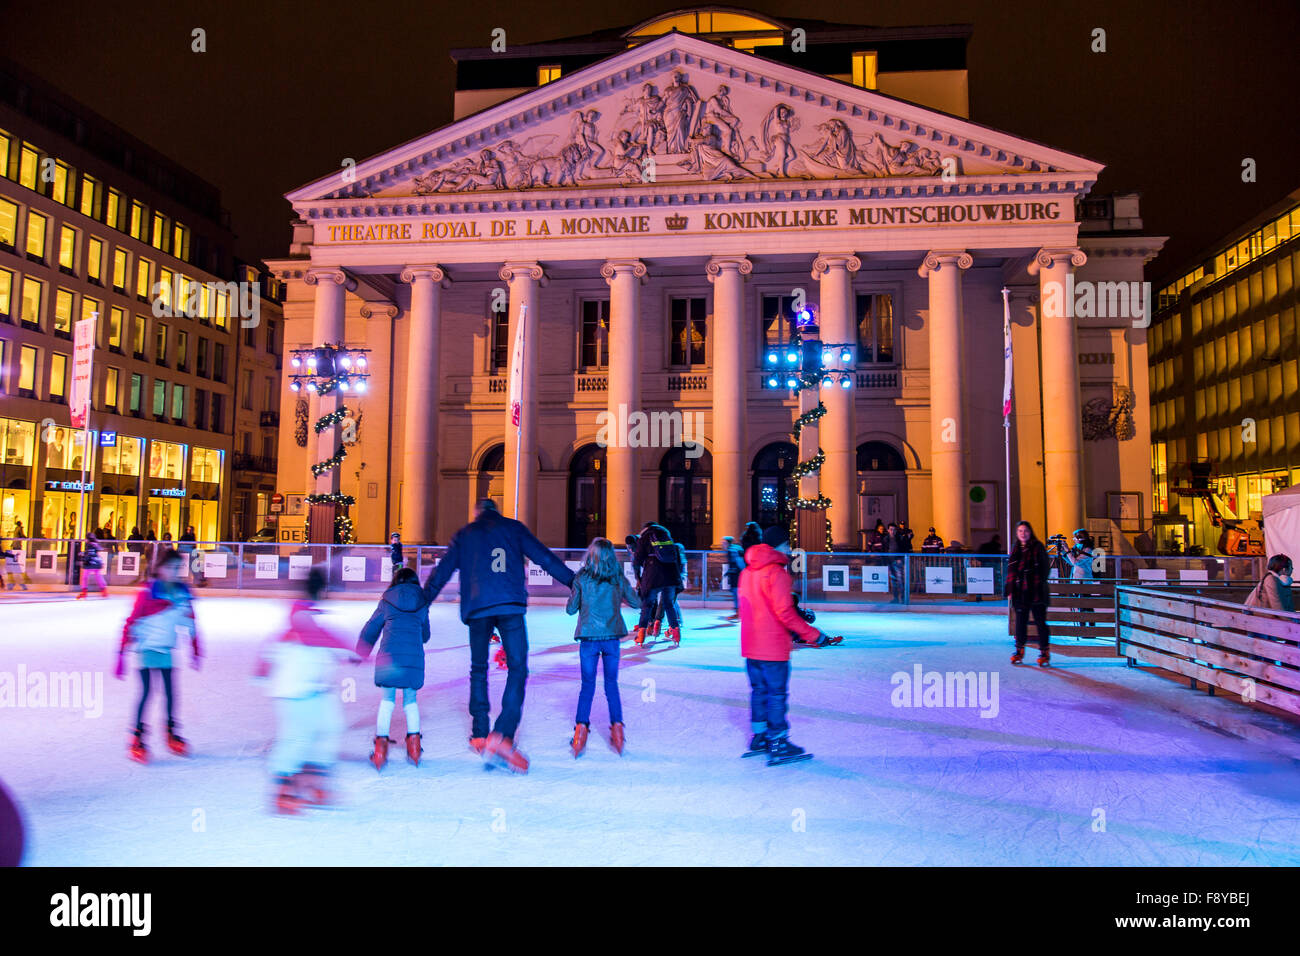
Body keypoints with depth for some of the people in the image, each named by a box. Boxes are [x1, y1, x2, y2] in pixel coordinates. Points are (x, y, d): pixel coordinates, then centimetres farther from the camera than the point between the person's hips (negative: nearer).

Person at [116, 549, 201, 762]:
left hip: (166, 651, 5)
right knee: (146, 692, -7)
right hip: (146, 649, -5)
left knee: (170, 692, 7)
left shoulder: (183, 594, -1)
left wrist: (195, 652, 12)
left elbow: (190, 623, 10)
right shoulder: (148, 593, -15)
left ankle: (171, 733, 23)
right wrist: (122, 655, -15)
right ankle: (137, 738, 4)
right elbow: (131, 623, -13)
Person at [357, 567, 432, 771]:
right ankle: (414, 742, 5)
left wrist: (360, 655, 30)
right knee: (410, 700, 12)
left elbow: (370, 630, 19)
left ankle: (381, 743, 0)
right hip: (415, 656, 1)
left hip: (390, 653, -1)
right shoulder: (422, 602, 17)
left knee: (387, 700, 7)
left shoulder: (387, 600, 14)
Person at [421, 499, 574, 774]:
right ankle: (502, 736, -18)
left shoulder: (464, 534, 20)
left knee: (478, 669, 17)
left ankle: (480, 734, 20)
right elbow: (544, 557, 13)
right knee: (517, 668, -4)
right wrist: (575, 582, 16)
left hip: (476, 607, 2)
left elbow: (442, 571, 17)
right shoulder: (513, 528, 17)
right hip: (510, 605, -2)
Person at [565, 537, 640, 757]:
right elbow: (636, 603, 9)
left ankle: (581, 728, 1)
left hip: (588, 638, -1)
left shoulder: (581, 578, -2)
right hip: (612, 636, 1)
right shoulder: (618, 578, 0)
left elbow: (571, 609, 2)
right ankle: (617, 727, 9)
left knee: (587, 686, 7)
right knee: (612, 685, 12)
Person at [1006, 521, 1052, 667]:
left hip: (1036, 592, -5)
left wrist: (1040, 586, -14)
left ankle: (1044, 652, 7)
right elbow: (1011, 571, 15)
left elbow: (1044, 568, -6)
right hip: (1019, 592, 5)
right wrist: (1010, 590, 10)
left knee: (1040, 621, -1)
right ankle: (1019, 651, 18)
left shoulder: (1038, 548, -2)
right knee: (1020, 621, 9)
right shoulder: (1015, 549, 13)